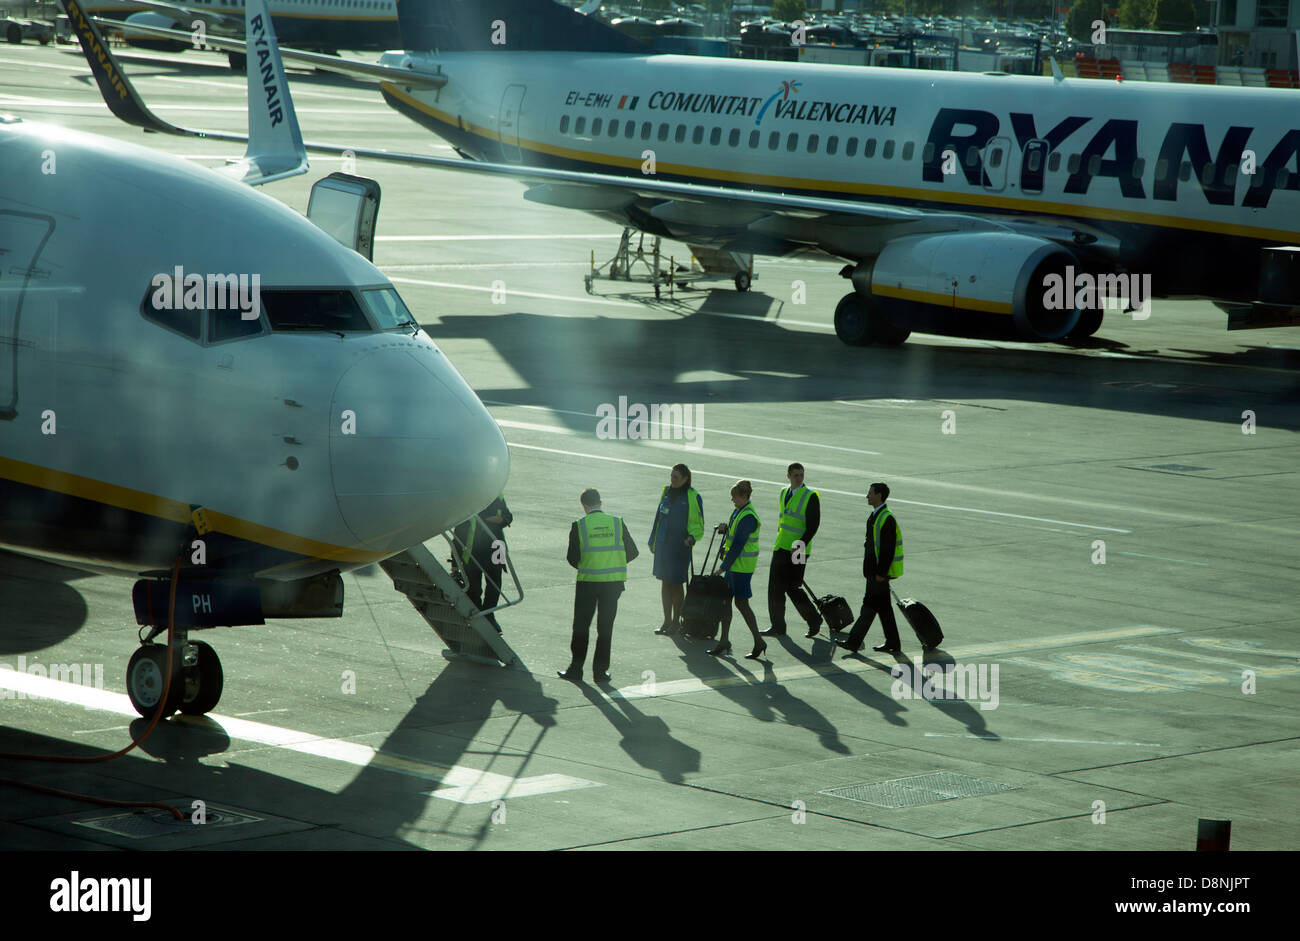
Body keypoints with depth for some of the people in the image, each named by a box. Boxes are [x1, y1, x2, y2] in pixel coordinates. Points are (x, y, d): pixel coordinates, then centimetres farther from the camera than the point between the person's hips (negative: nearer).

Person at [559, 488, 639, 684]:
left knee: (581, 626, 10)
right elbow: (632, 552, 4)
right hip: (614, 582, 2)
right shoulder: (617, 523, 0)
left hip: (588, 580, -2)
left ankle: (576, 668, 11)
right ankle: (600, 671, 9)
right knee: (605, 627, 8)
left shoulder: (579, 526, -5)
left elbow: (572, 558, -5)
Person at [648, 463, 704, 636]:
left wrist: (692, 537, -24)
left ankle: (676, 621, 12)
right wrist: (652, 541, 19)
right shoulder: (666, 492, 8)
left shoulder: (693, 497, -8)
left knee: (676, 584, 1)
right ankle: (667, 620, 17)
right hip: (663, 544, 5)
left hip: (680, 546, -5)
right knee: (665, 583, 9)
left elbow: (698, 524, -4)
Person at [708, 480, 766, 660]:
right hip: (734, 564, 10)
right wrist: (725, 527, -2)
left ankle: (758, 642, 4)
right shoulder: (740, 511, 10)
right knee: (726, 599, 10)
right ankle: (724, 642, 15)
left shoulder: (748, 517, -21)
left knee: (741, 603, -4)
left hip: (741, 565, -10)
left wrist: (724, 567, -18)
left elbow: (738, 545, -21)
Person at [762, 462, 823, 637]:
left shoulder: (811, 497, -8)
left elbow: (813, 526, -13)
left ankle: (814, 620, 12)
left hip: (797, 551, -7)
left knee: (793, 588, -5)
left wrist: (799, 546, -20)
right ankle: (777, 626, 11)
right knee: (775, 587, 4)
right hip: (780, 549, 7)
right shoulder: (784, 493, 13)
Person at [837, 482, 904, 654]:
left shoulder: (887, 519, -18)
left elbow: (888, 549, -21)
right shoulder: (875, 516, 13)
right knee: (883, 607, 12)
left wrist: (881, 573, -21)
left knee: (870, 605, -6)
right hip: (873, 570, 10)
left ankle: (853, 642, -5)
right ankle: (892, 644, 16)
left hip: (879, 572, -10)